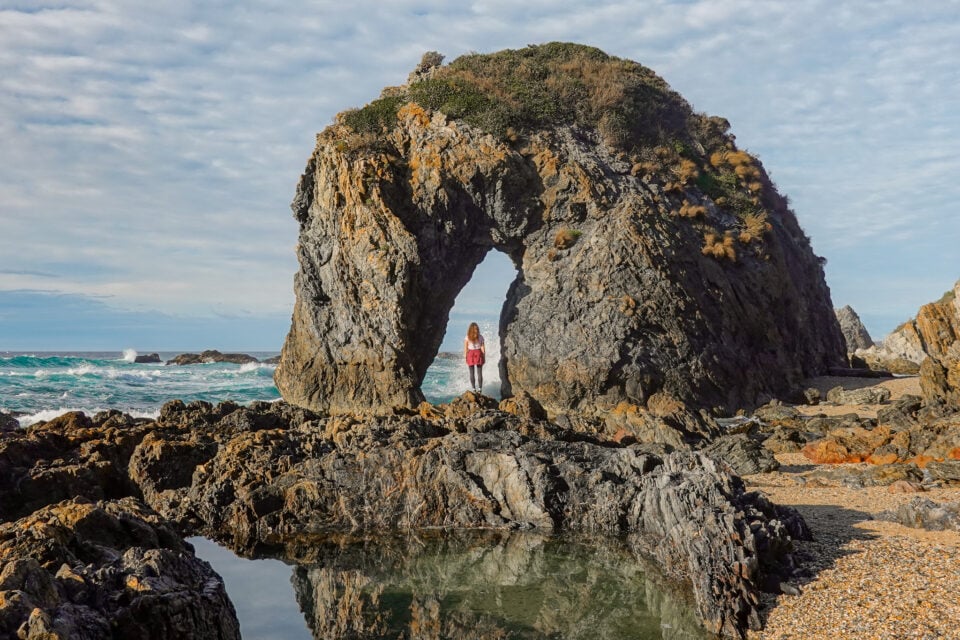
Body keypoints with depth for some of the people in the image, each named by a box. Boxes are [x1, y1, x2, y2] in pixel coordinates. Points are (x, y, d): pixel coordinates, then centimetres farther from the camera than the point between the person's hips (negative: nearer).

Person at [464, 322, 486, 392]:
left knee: (472, 373, 6)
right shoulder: (480, 337, -4)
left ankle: (474, 389, 5)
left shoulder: (467, 338, -6)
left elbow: (465, 349, -4)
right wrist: (484, 357, 6)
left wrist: (465, 357, 3)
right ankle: (479, 389, 3)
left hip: (470, 355, -1)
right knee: (479, 373, 6)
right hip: (478, 354, 1)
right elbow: (483, 348, -2)